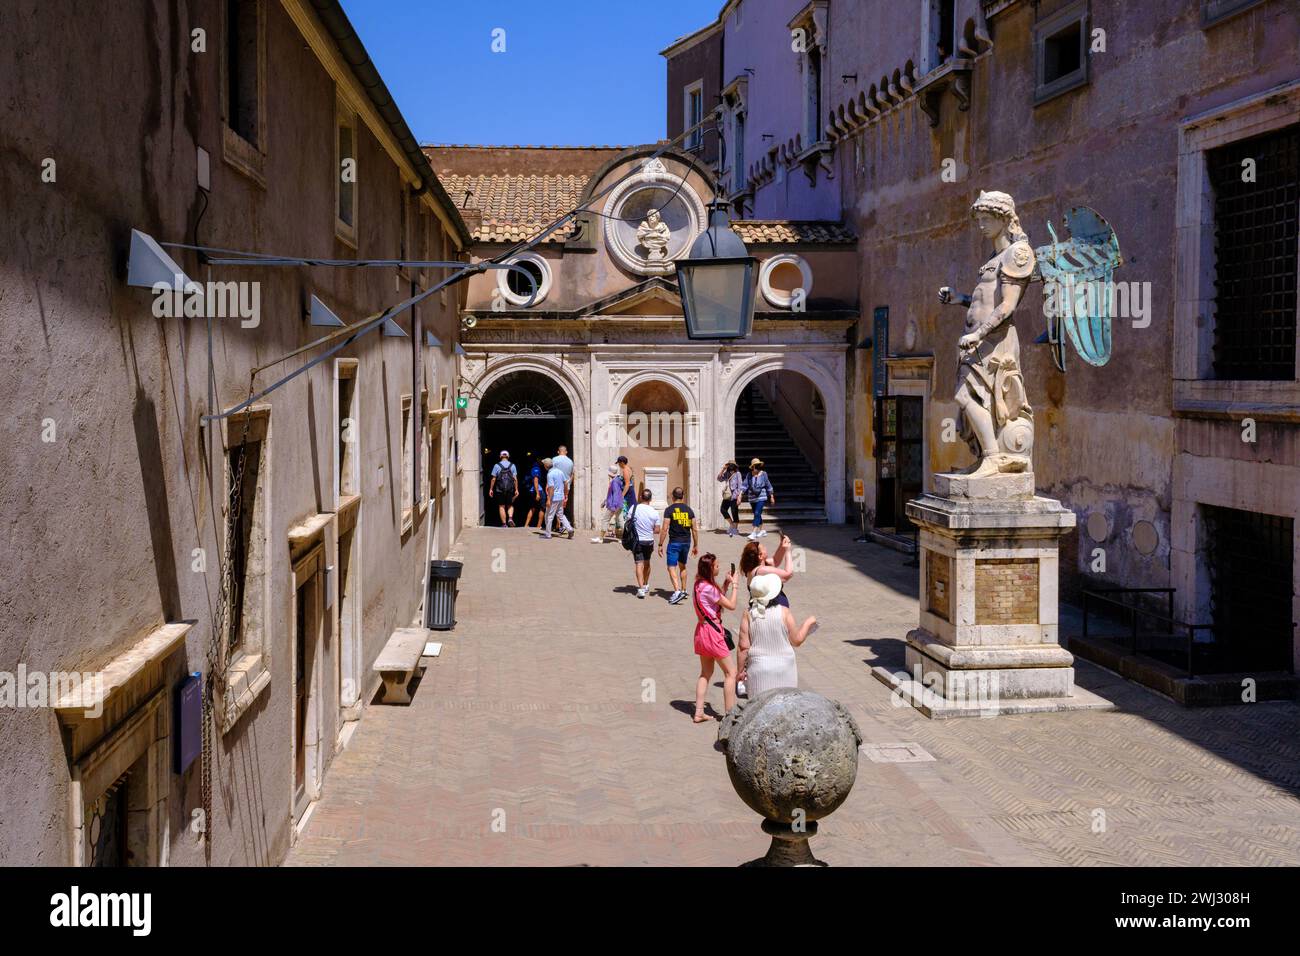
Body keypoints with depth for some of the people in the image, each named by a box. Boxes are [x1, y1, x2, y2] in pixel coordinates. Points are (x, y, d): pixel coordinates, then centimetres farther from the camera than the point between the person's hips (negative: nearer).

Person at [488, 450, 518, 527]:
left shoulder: (497, 466, -1)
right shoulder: (512, 465, 2)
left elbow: (493, 479, -2)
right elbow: (515, 479, 0)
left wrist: (491, 489, 4)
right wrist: (516, 490, 3)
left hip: (500, 489, -1)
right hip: (510, 489, 1)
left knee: (501, 506, 7)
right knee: (510, 506, 14)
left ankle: (504, 524, 3)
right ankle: (510, 518, -11)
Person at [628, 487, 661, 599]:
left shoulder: (634, 508, -10)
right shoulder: (654, 512, -7)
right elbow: (657, 529, -4)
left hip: (637, 540, -2)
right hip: (649, 541, 2)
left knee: (639, 564, -3)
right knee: (646, 563, 21)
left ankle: (641, 588, -16)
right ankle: (646, 585, 34)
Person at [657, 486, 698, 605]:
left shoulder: (669, 510, -7)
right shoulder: (689, 510, 5)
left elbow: (665, 529, -11)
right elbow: (694, 530, 6)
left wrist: (660, 545, -5)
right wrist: (696, 545, 15)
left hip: (674, 542, -5)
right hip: (686, 542, 5)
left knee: (671, 567, -5)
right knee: (682, 566, 21)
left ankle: (677, 591, -22)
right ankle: (683, 591, 27)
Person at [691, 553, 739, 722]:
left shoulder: (699, 584, 7)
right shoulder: (709, 587, -20)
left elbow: (719, 599, 18)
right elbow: (731, 605, -14)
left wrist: (726, 583, 10)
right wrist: (734, 584, -7)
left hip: (702, 630, 9)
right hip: (712, 631, -9)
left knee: (706, 673, 16)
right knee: (730, 673, -1)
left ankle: (699, 713, 14)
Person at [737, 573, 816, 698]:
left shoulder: (748, 615, -6)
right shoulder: (784, 612, -8)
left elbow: (743, 647, -6)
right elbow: (796, 640, 1)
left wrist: (741, 669, 4)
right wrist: (808, 623, 16)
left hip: (759, 669, 0)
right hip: (783, 668, 0)